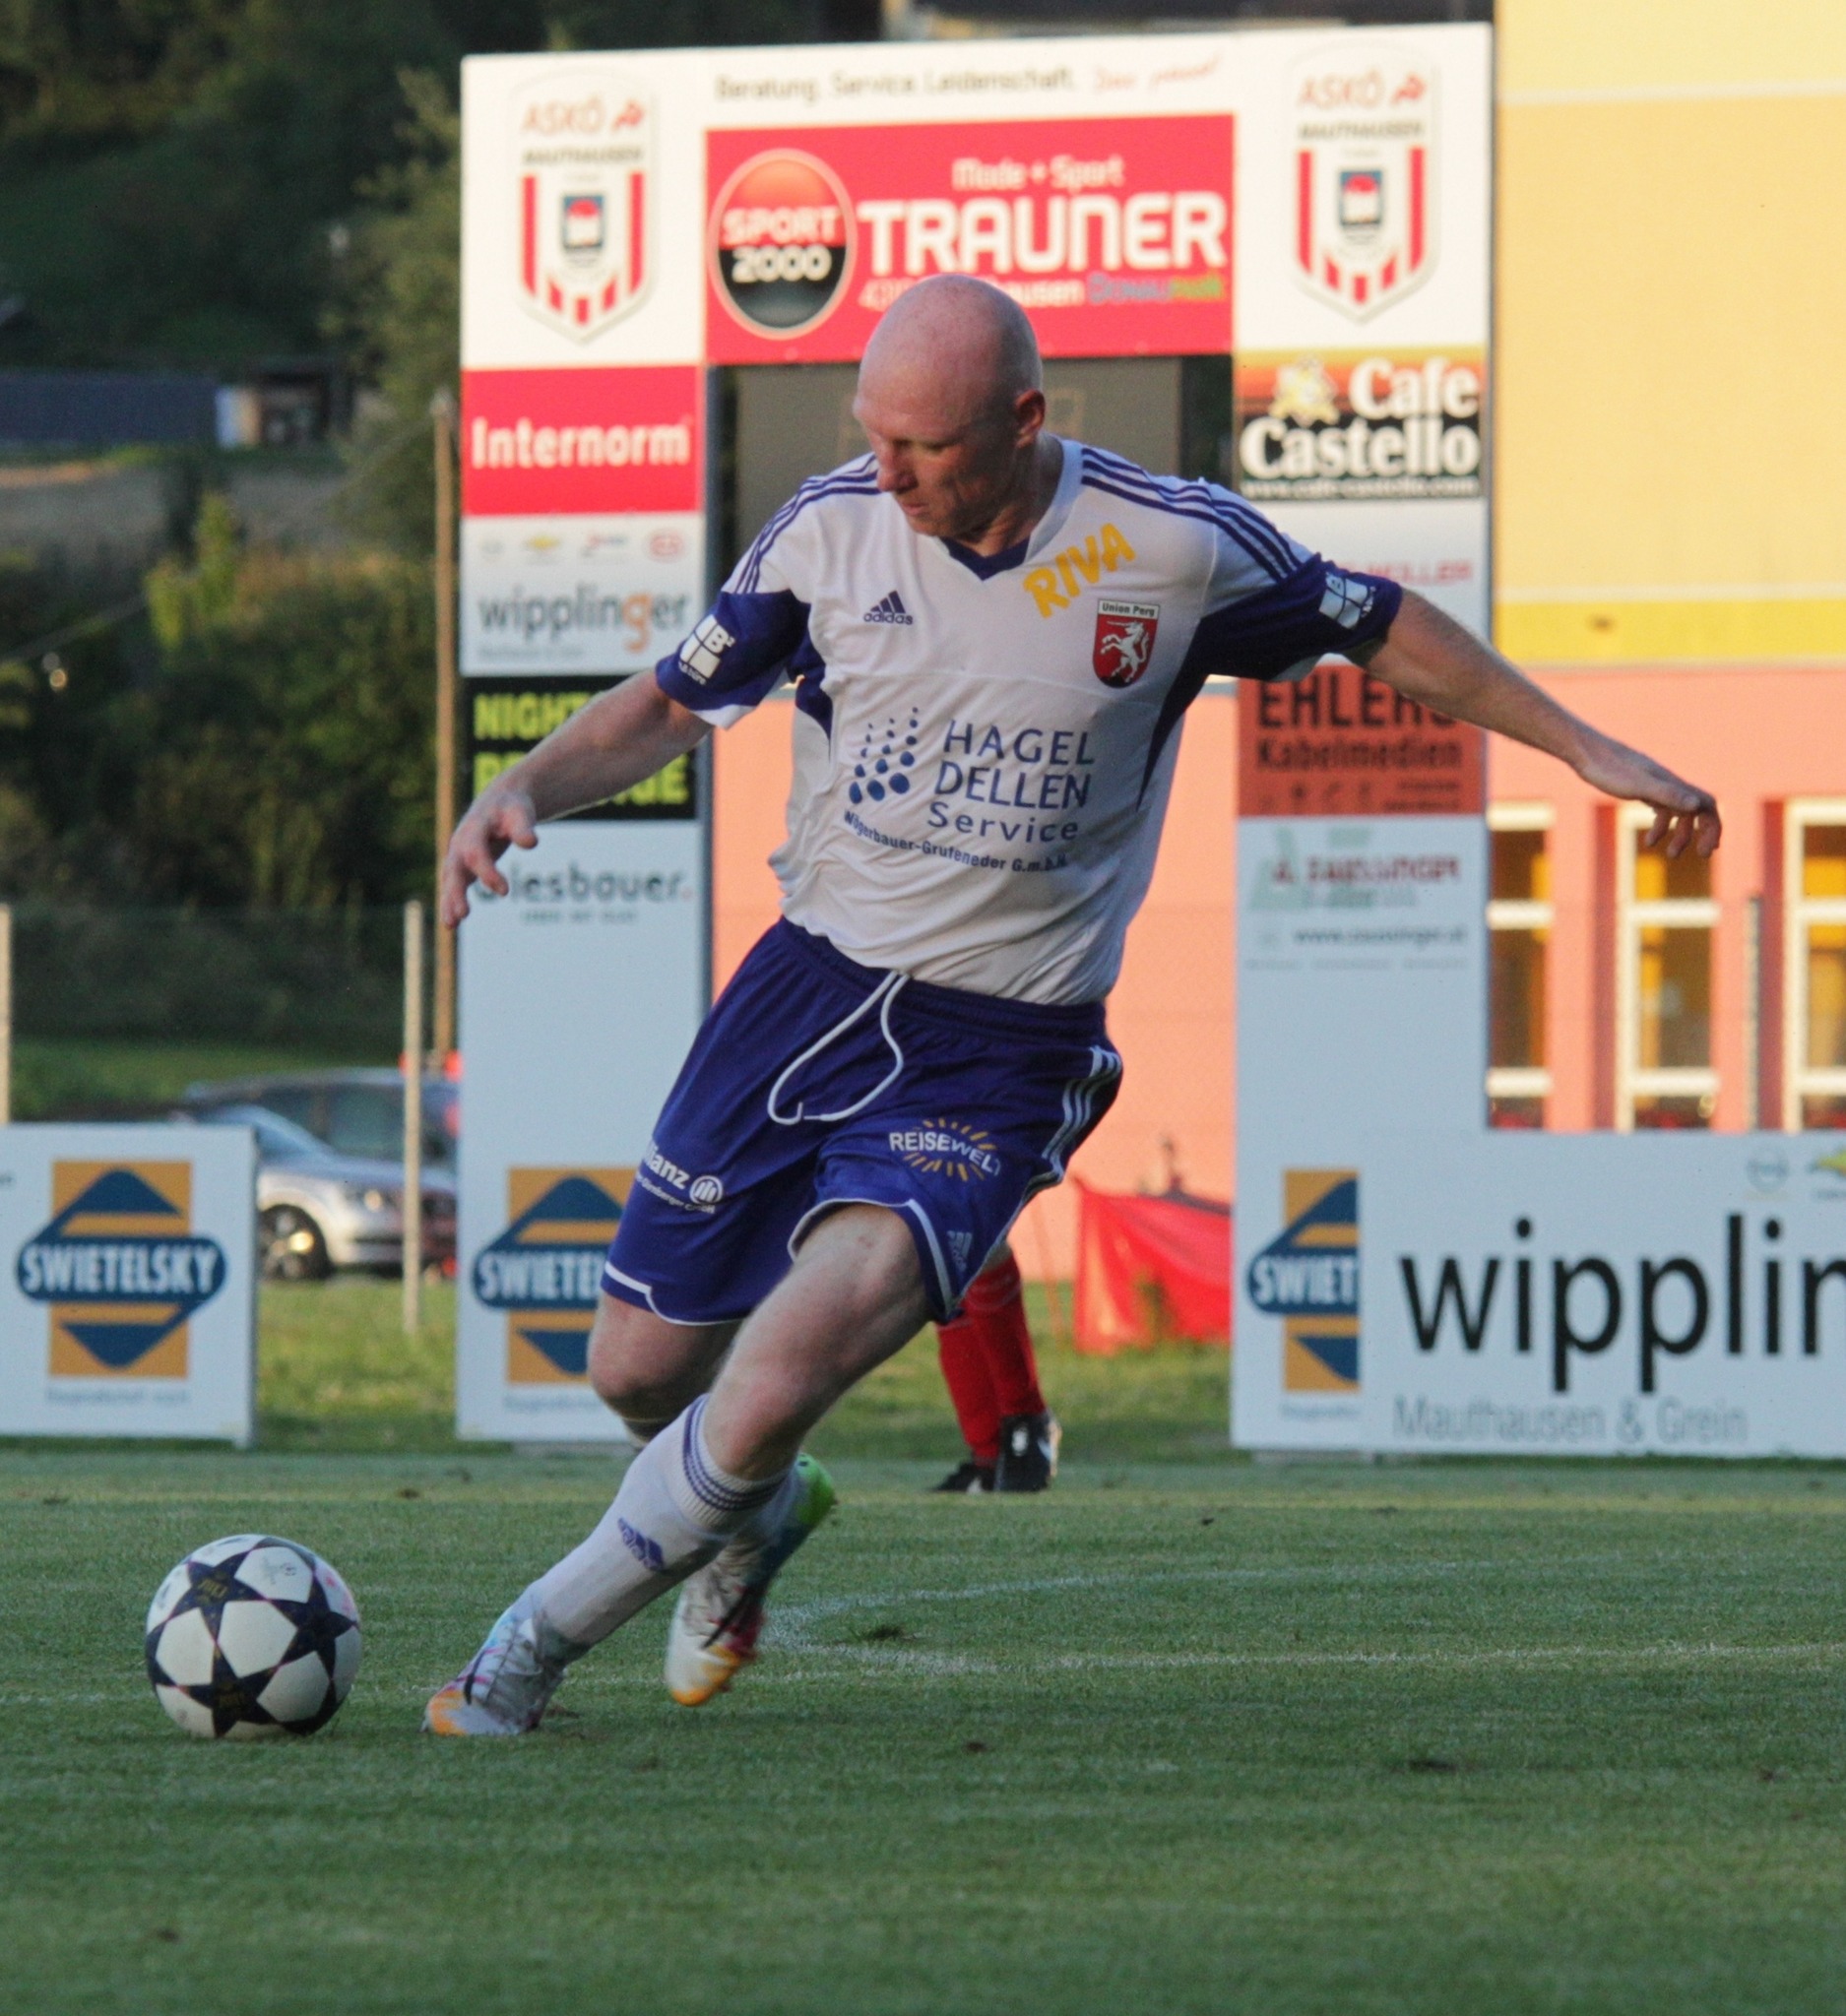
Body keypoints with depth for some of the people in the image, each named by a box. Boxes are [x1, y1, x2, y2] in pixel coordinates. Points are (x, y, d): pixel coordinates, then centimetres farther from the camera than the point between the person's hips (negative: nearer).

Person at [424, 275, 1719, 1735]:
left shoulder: (1174, 549, -9)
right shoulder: (833, 530, -3)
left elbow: (1380, 629, 8)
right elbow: (677, 706, 10)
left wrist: (1588, 750, 8)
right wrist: (526, 788, -9)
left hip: (996, 1055, -3)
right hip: (809, 991, 4)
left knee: (778, 1382, -24)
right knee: (639, 1370, 6)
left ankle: (534, 1648, -5)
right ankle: (756, 1515, 44)